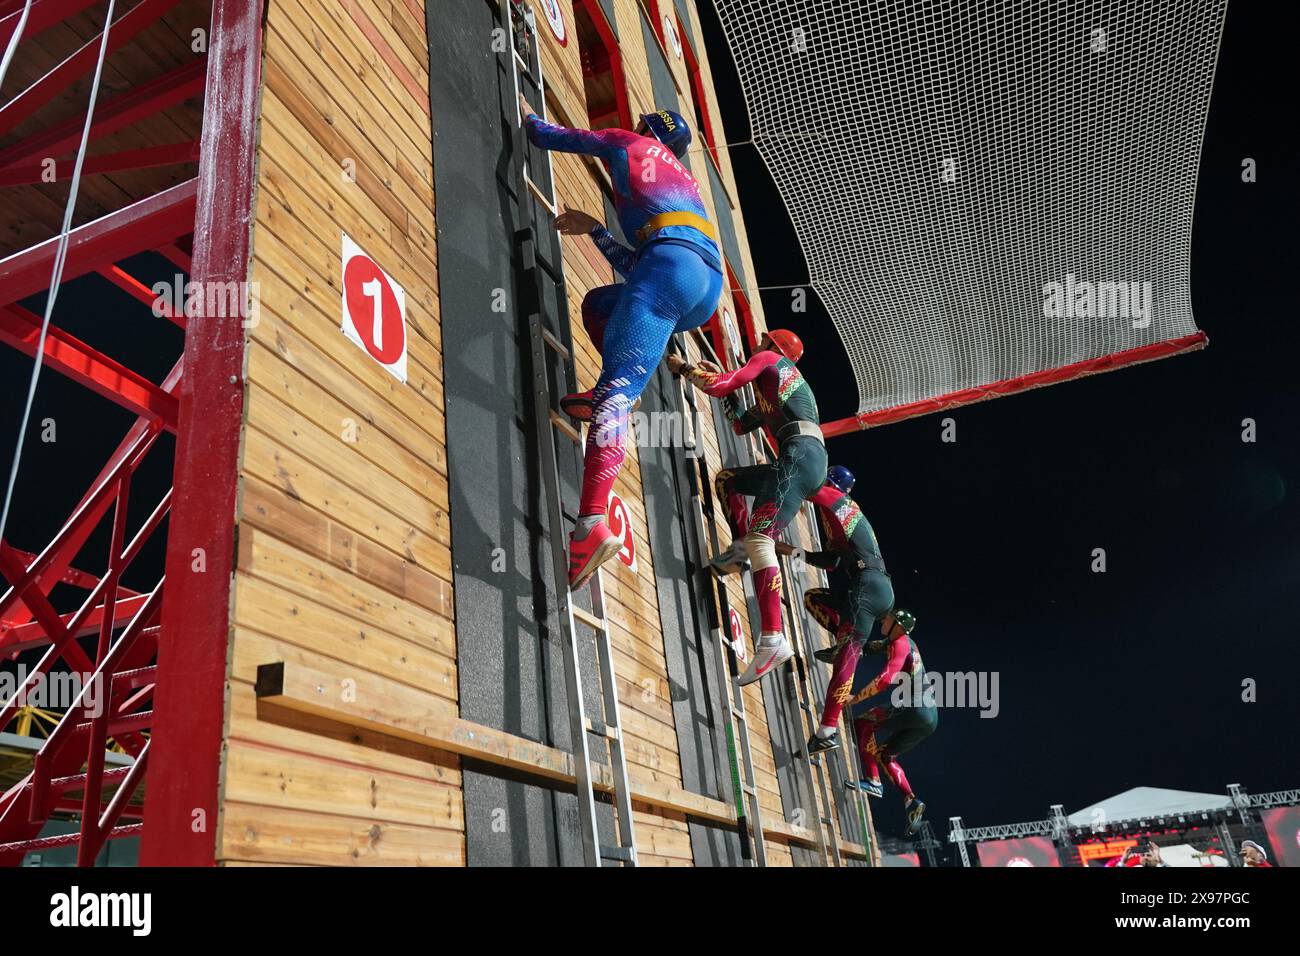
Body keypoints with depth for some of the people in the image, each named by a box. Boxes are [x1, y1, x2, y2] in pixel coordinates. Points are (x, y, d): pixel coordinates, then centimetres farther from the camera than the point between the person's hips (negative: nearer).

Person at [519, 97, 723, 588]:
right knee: (600, 302, 29)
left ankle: (592, 525, -35)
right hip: (710, 287, 7)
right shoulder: (685, 178, 40)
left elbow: (546, 136, 27)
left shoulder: (630, 142, 23)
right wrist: (592, 229, 44)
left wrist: (527, 115, 48)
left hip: (672, 262, -7)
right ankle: (615, 393, 4)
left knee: (615, 390, -19)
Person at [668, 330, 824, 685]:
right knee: (726, 478, 24)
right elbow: (740, 425, 38)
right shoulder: (773, 389, 37)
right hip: (806, 462, 9)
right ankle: (740, 544, 6)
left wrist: (684, 368, 14)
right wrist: (719, 381, 37)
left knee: (760, 537, -23)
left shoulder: (771, 359, 12)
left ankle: (773, 638, -36)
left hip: (802, 454, -9)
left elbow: (723, 385, 0)